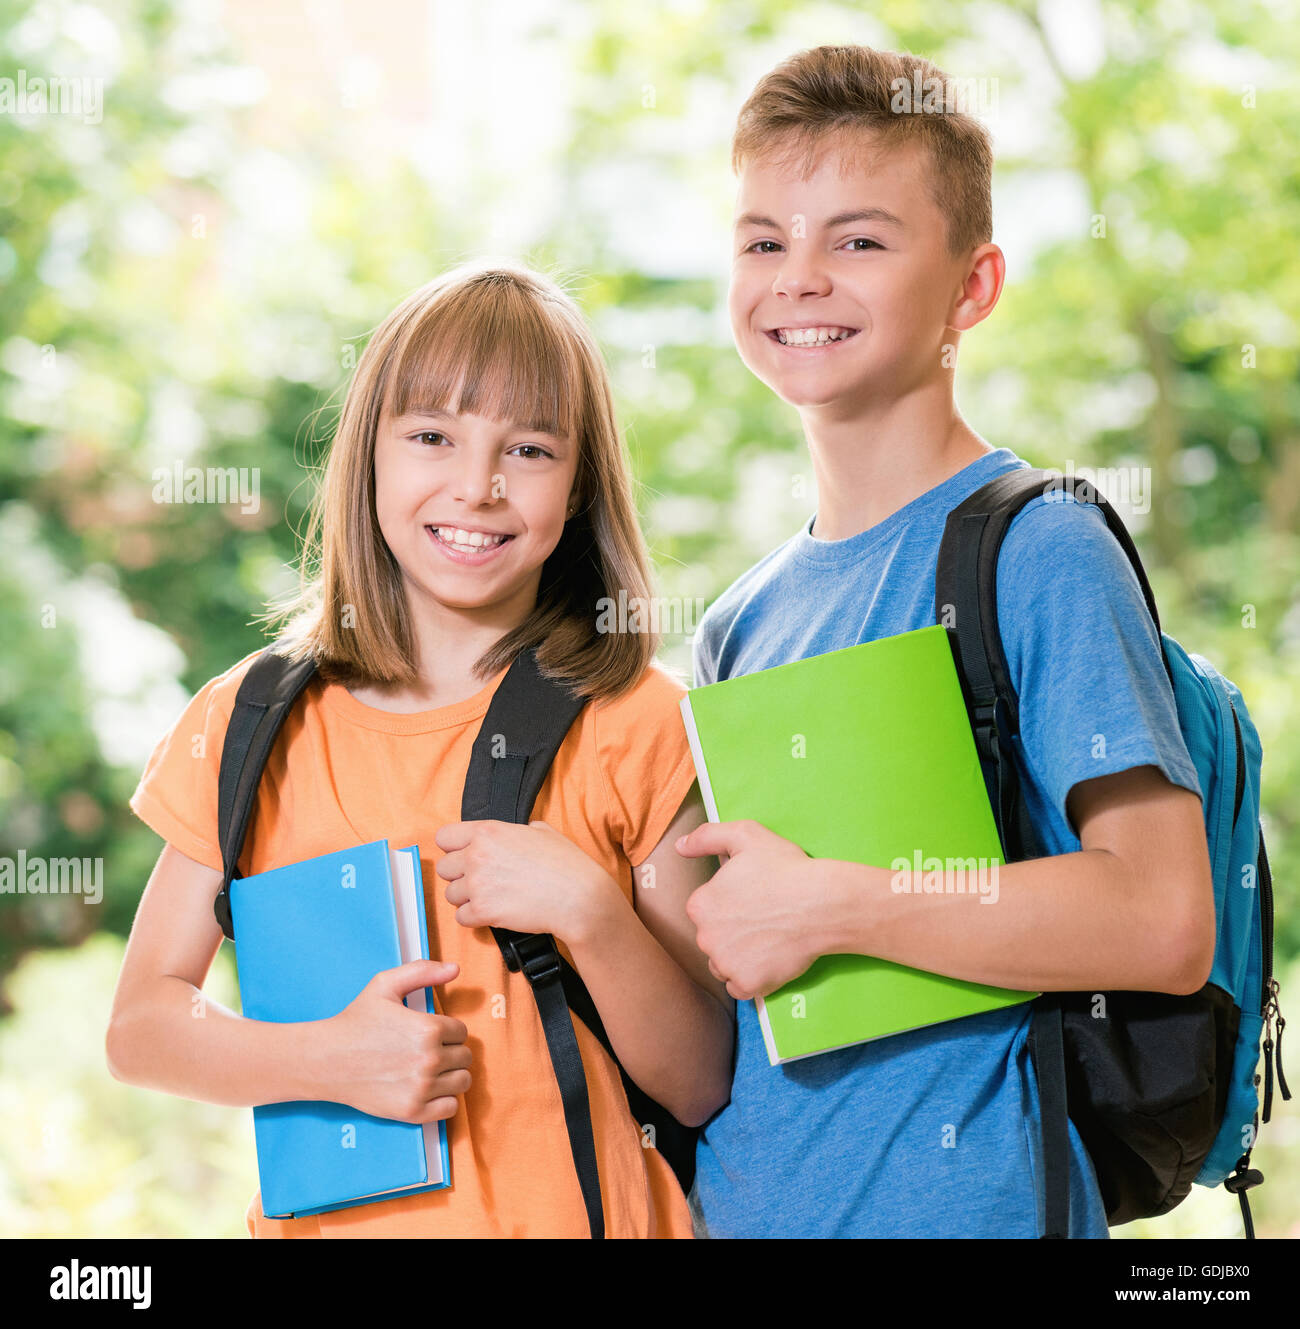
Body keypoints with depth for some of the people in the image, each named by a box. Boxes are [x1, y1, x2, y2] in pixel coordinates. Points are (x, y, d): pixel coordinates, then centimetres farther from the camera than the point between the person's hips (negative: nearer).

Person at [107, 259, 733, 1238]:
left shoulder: (638, 722, -7)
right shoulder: (256, 723, -2)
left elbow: (700, 1087, -5)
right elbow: (139, 1026, 0)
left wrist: (589, 914, -21)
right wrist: (331, 1059, -16)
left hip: (579, 1213, -1)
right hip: (328, 1214, 1)